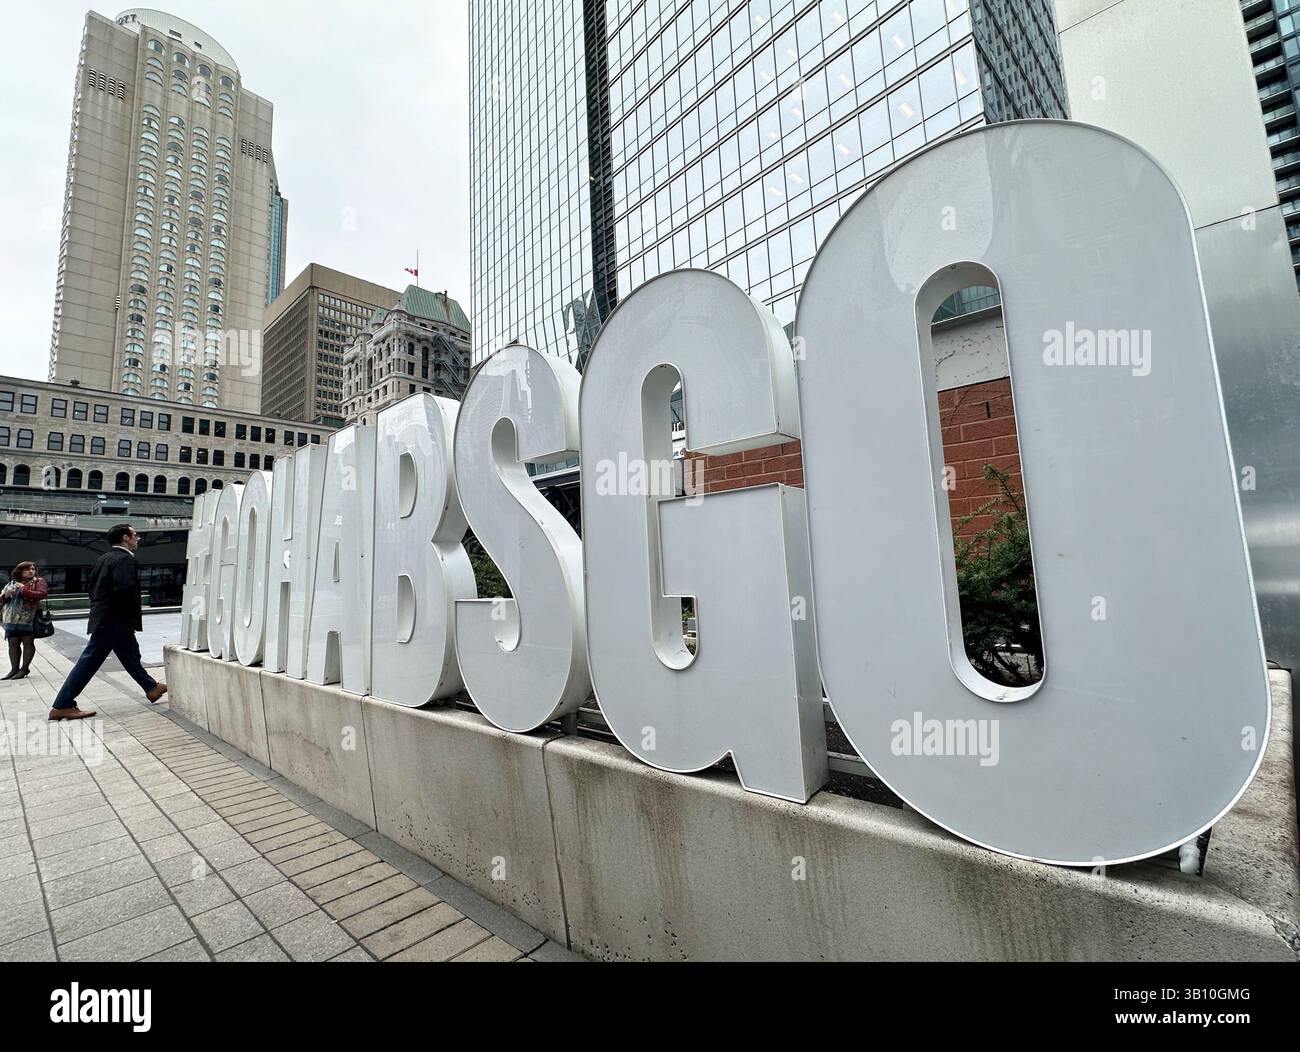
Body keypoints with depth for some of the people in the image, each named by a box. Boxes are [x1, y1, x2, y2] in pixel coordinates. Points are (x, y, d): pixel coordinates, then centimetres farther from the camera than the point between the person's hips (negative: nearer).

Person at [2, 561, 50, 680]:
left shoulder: (38, 581, 2)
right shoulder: (12, 583, 15)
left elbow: (42, 594, -14)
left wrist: (24, 590, -17)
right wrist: (6, 595, -6)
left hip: (29, 618, -5)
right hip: (12, 619, 5)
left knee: (28, 643, 1)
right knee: (13, 643, 7)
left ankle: (24, 668, 8)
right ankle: (14, 669, 13)